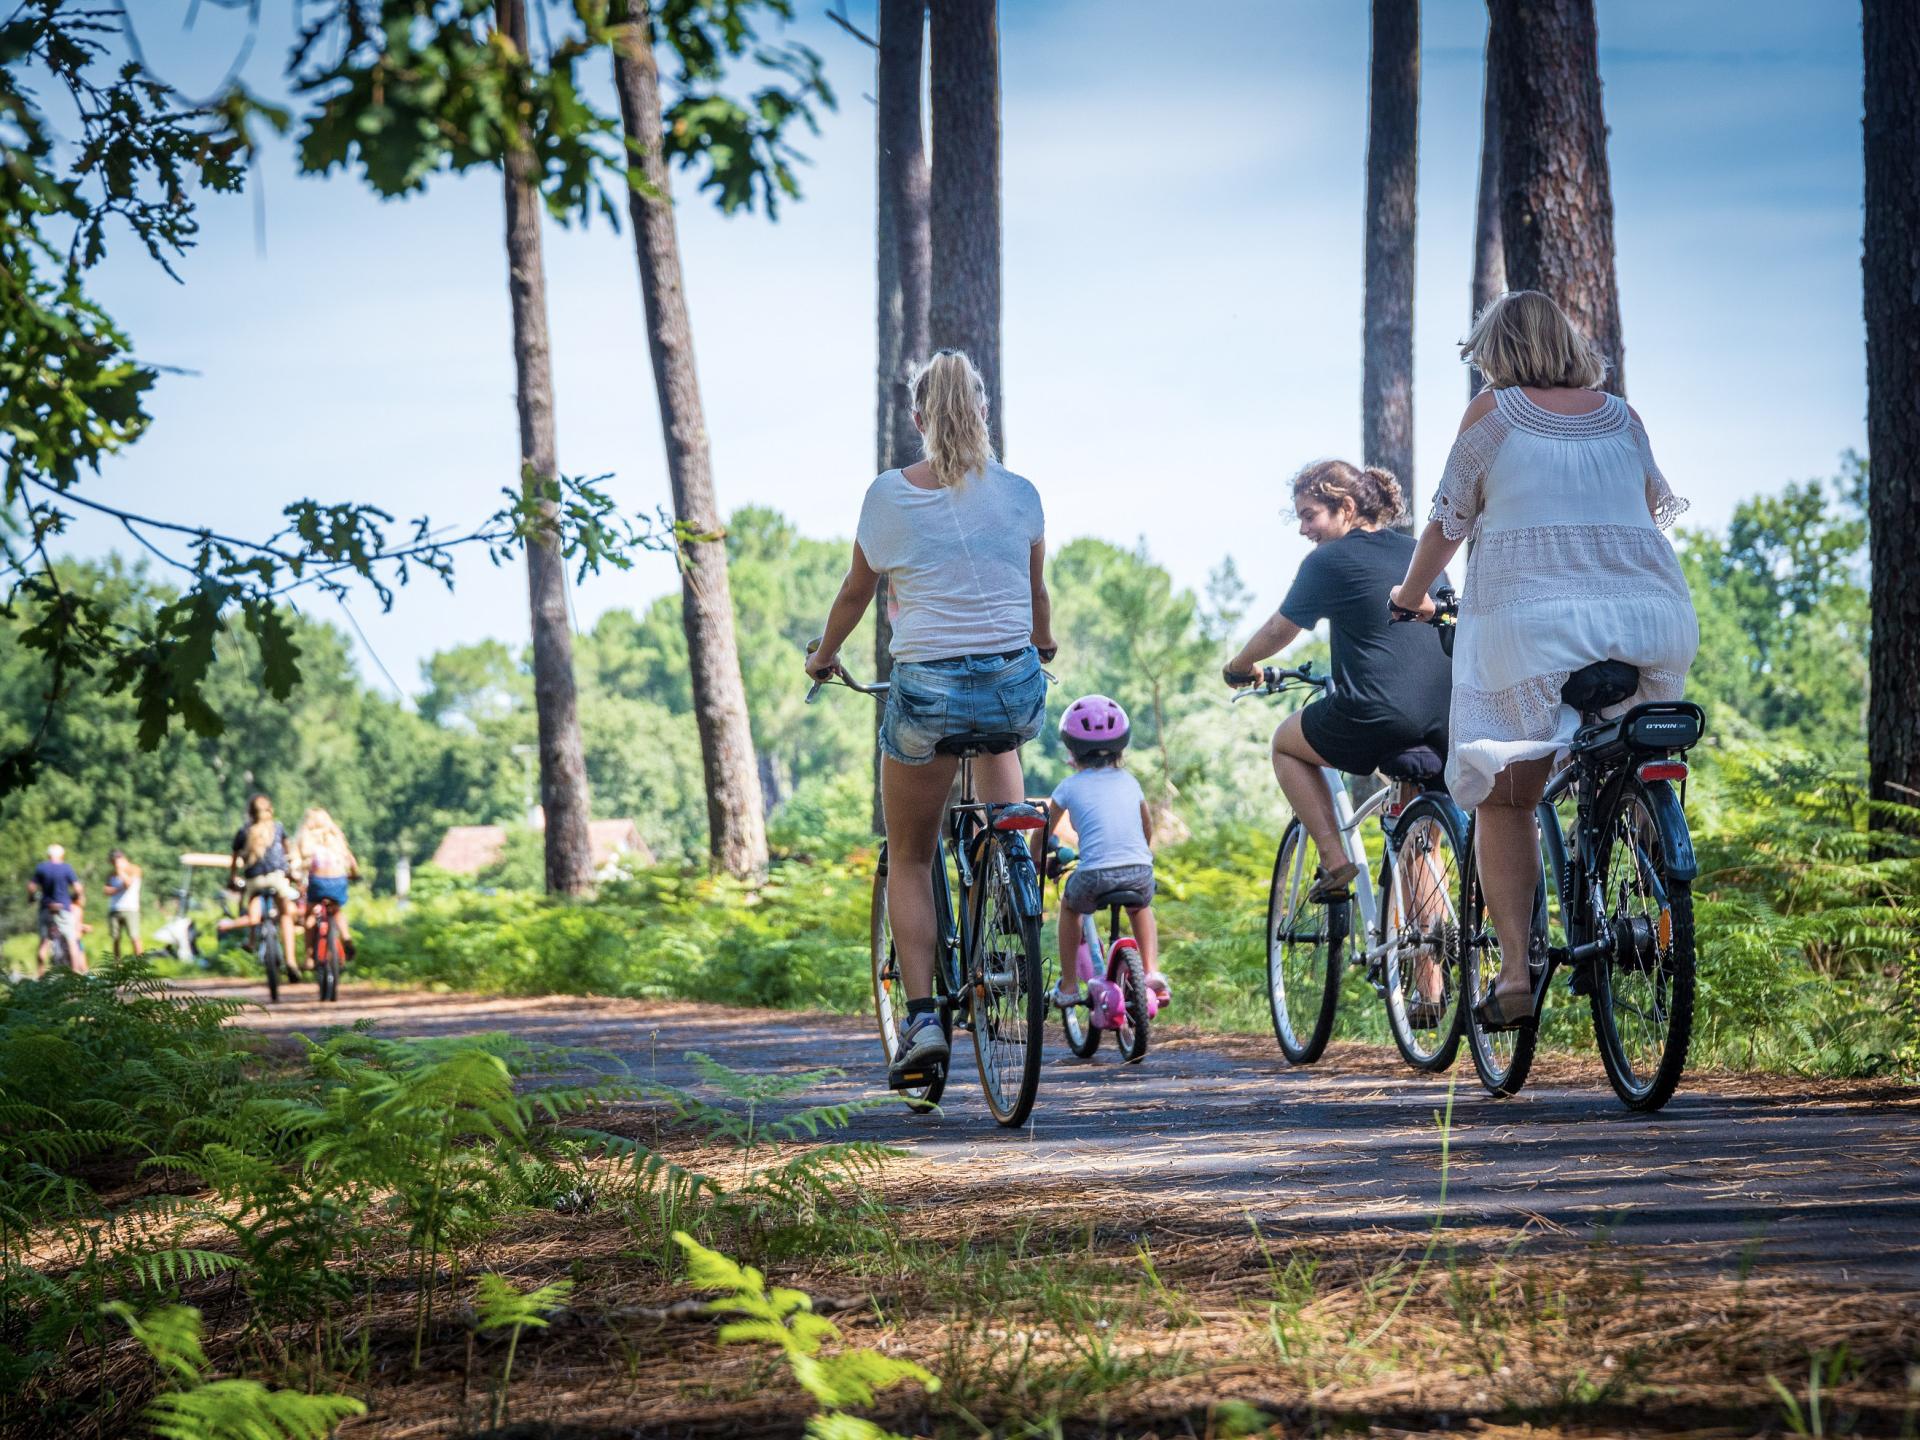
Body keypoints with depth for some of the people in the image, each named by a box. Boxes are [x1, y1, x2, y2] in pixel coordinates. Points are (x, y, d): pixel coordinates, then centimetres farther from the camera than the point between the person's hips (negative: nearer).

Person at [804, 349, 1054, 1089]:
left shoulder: (891, 495, -3)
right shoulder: (1018, 494, 3)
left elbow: (857, 590, 9)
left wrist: (823, 656, 28)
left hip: (928, 693, -2)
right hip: (1016, 688, 2)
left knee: (909, 862, 13)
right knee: (998, 738, 40)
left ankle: (922, 1017, -2)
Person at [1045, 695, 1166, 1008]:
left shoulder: (1070, 786, 10)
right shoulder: (1129, 782, 20)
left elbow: (1045, 830, 19)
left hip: (1095, 876, -2)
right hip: (1139, 873, 2)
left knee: (1069, 905, 32)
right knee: (1140, 907, 38)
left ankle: (1068, 985, 28)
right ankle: (1152, 971, 18)